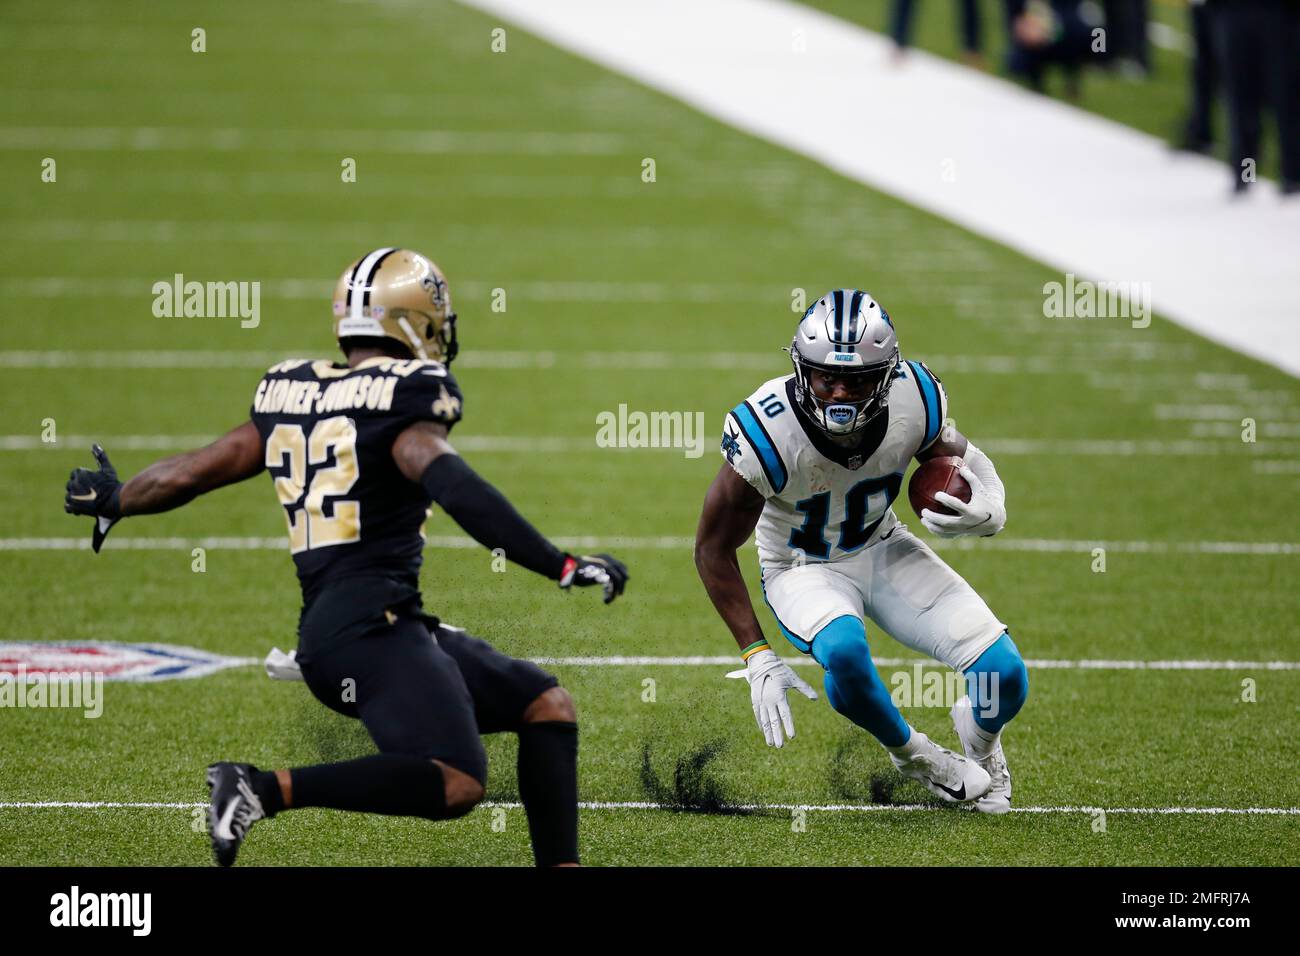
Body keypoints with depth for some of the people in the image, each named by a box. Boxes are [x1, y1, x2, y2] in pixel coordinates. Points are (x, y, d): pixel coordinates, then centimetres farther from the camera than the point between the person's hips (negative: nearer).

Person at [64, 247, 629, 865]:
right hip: (370, 623, -9)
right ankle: (265, 790, -23)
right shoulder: (407, 393, -6)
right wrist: (559, 565, -23)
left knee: (547, 707, 14)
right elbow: (447, 481, -23)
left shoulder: (290, 392, 17)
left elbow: (194, 473, 23)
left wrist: (111, 501, 43)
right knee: (455, 784, -25)